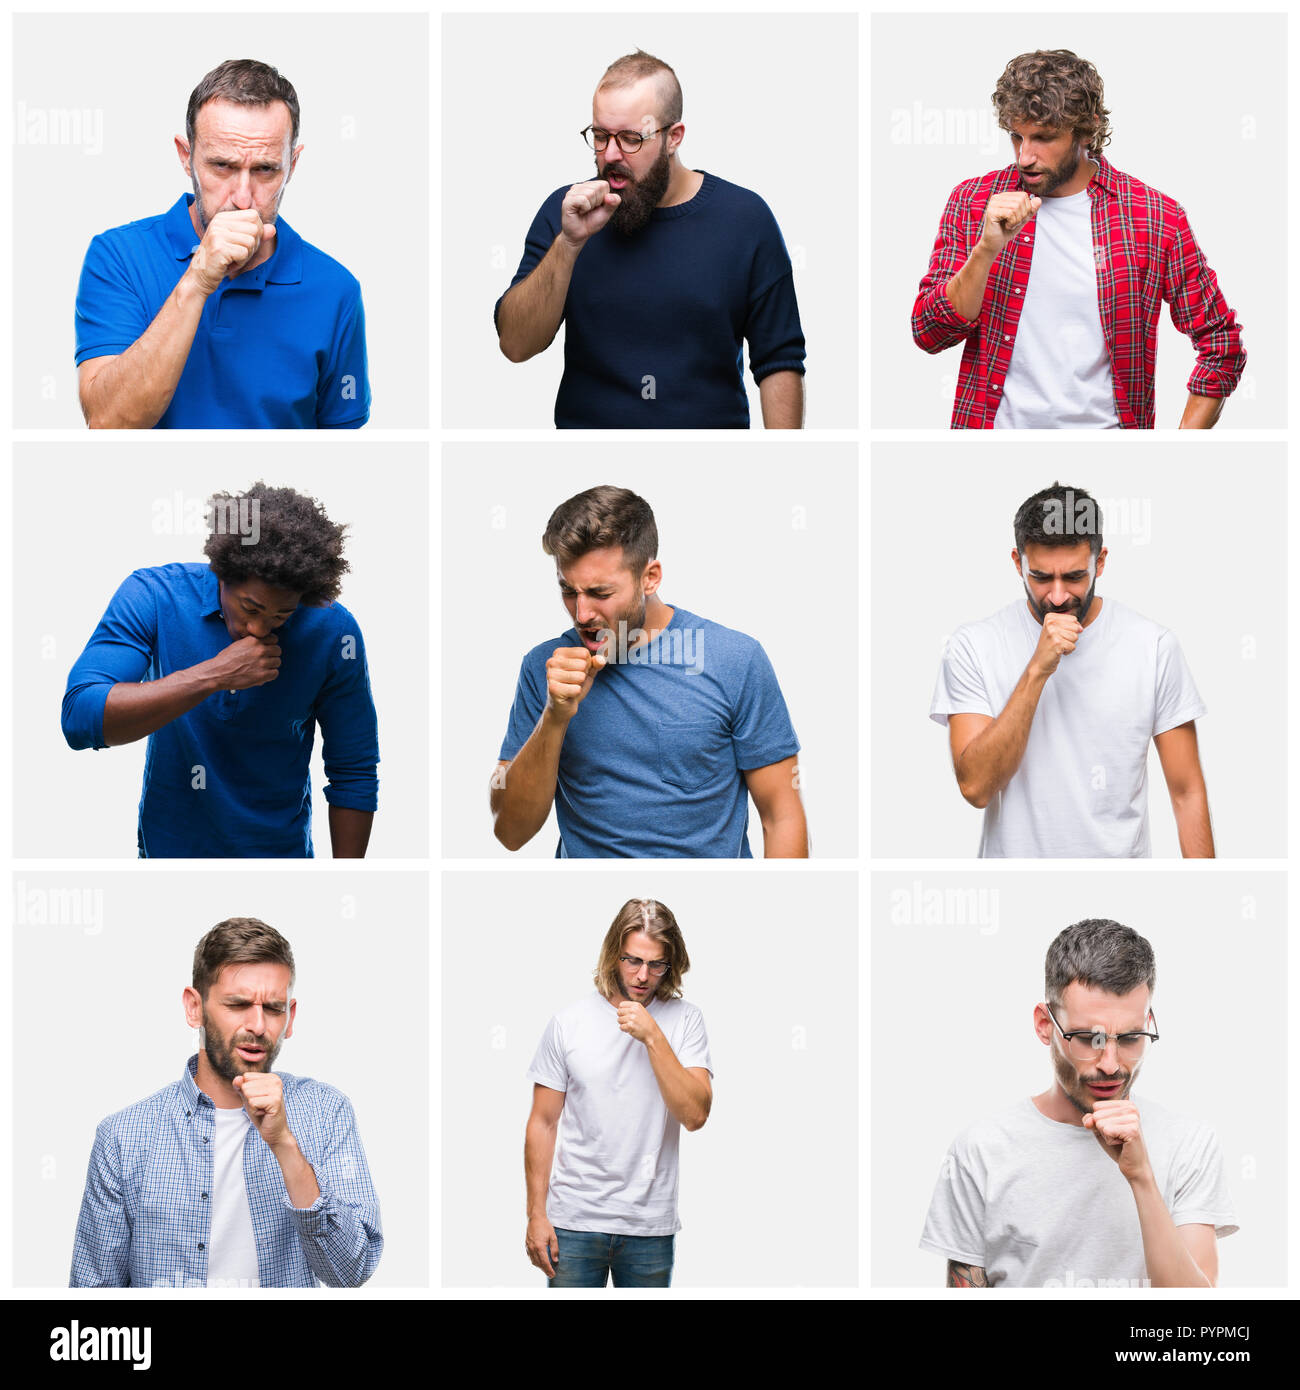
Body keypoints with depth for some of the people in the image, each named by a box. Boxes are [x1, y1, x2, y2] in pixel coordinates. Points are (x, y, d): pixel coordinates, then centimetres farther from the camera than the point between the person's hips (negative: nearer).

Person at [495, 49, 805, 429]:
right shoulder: (564, 211, 4)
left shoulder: (744, 219, 1)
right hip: (586, 425, -2)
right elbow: (515, 344, -4)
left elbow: (779, 363, 2)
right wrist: (569, 243, -13)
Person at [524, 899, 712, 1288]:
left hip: (650, 1225, 0)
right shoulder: (570, 1022, 0)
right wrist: (536, 1213, 0)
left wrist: (653, 1037, -18)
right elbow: (543, 1123, 3)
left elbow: (695, 1114, -12)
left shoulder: (685, 1020, -1)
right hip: (573, 1222, 0)